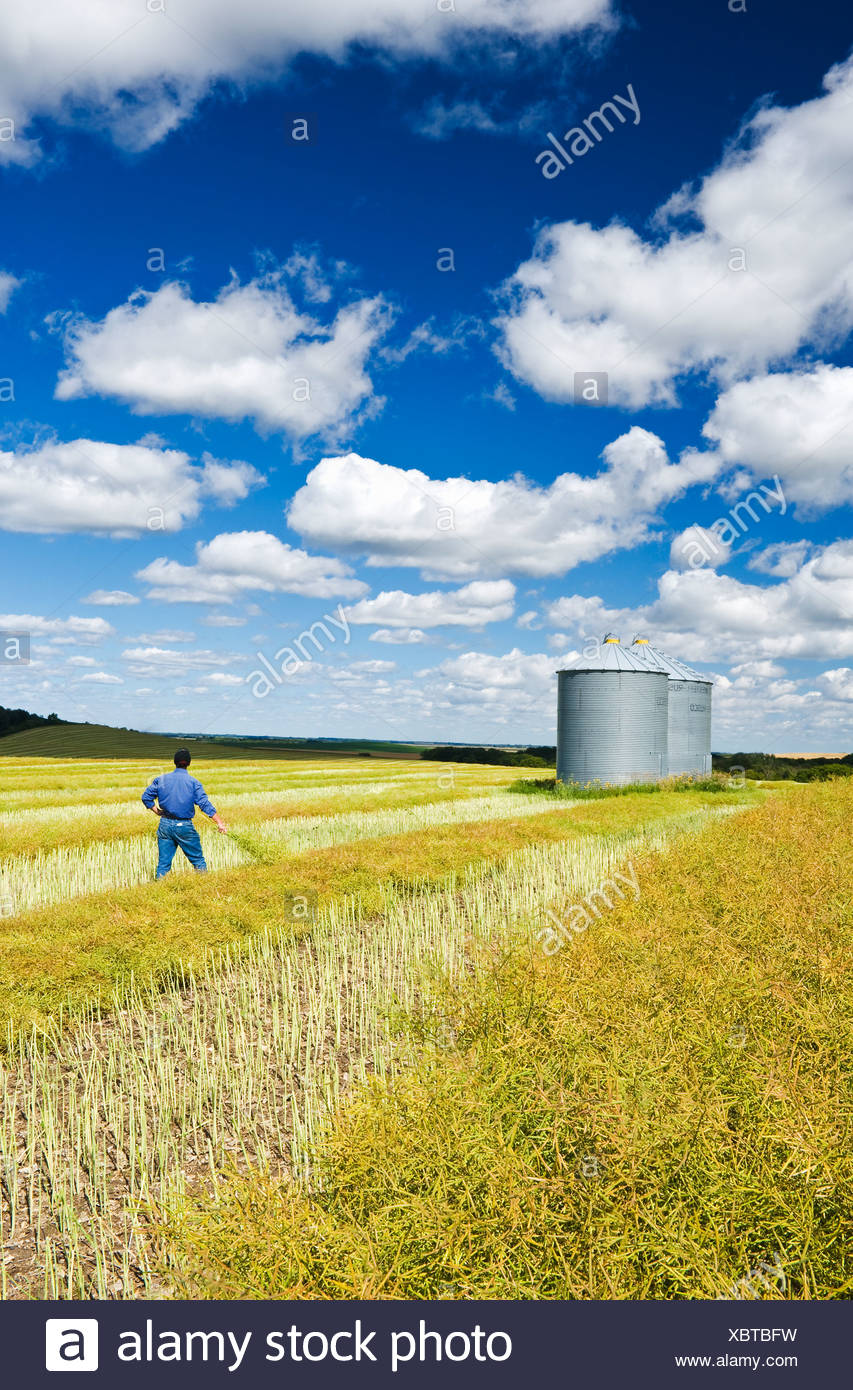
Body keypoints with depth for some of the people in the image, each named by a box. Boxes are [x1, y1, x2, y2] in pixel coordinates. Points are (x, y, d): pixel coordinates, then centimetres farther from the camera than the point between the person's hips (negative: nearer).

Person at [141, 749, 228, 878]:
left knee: (163, 862, 8)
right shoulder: (193, 782, -6)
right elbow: (205, 804, -13)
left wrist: (157, 811, 11)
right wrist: (220, 823, -15)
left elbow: (146, 797, 4)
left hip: (165, 824, 3)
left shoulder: (161, 779, 4)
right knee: (197, 859, 7)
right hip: (184, 826, -3)